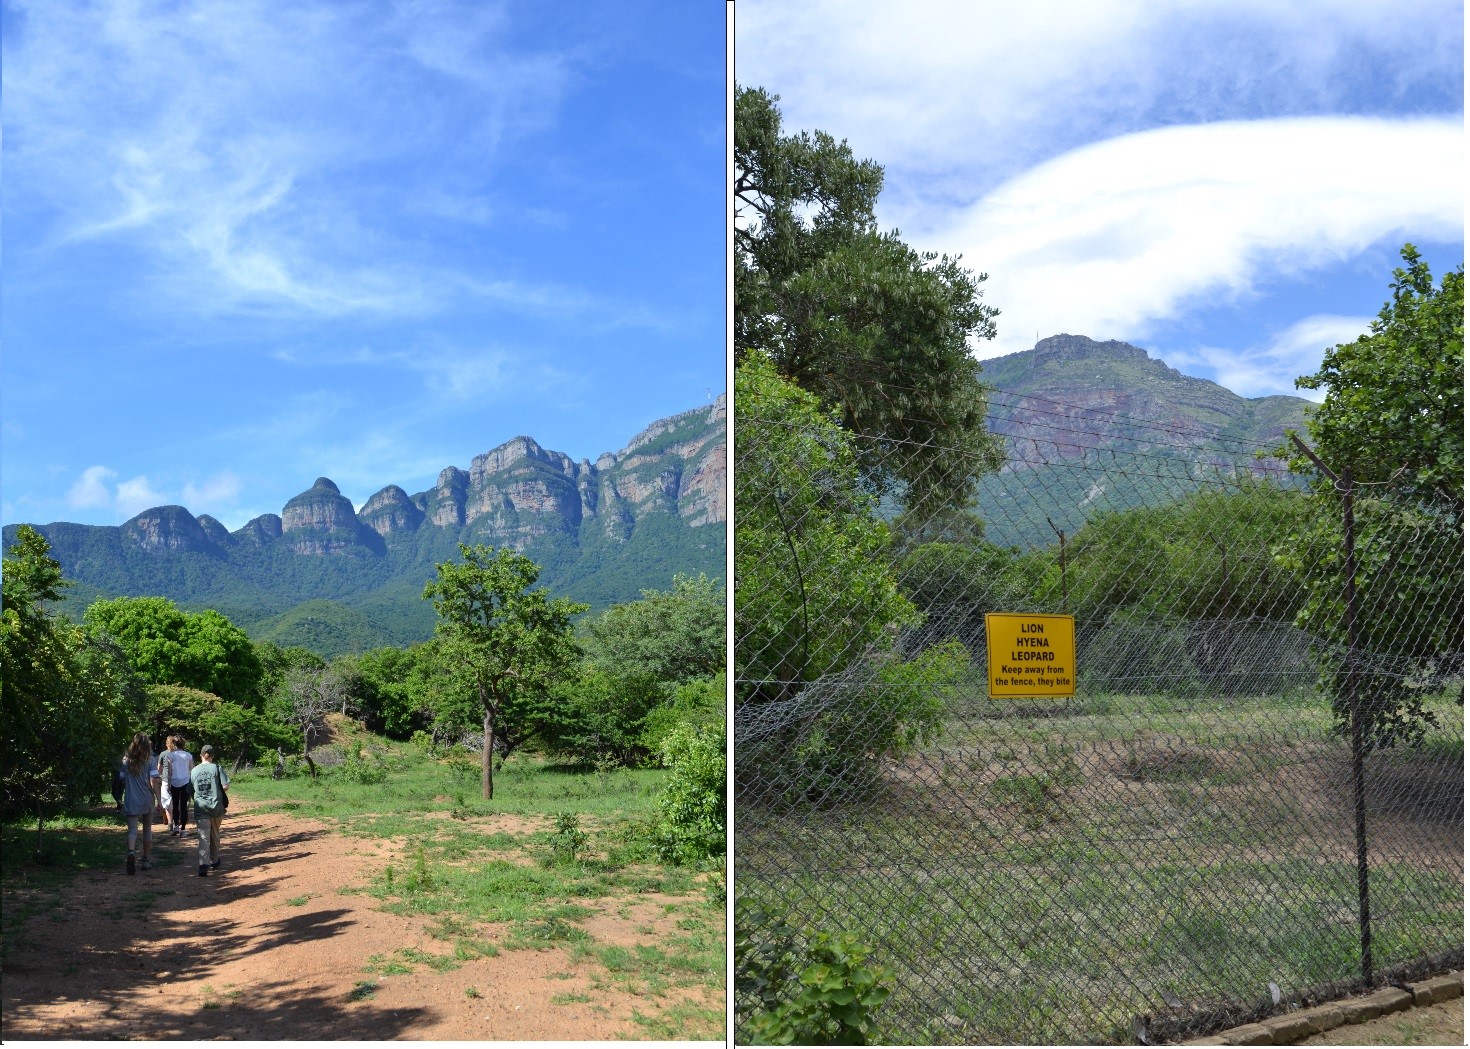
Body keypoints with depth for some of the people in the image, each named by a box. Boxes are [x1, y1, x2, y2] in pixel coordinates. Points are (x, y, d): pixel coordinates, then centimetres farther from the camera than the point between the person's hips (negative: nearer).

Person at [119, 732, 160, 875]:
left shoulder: (126, 760, 1)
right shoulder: (151, 760, -7)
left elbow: (123, 781, 7)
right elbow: (153, 782, -12)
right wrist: (158, 798, -6)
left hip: (130, 801, 1)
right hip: (147, 800, -1)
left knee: (132, 830, -3)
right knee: (147, 829, 15)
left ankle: (131, 852, -32)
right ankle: (146, 860, 21)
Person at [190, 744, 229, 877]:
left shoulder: (194, 771, 4)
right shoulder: (217, 768, -4)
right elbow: (226, 786, -10)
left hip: (200, 808, 0)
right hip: (216, 807, 0)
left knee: (203, 838, -6)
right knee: (215, 836, 18)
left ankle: (203, 865, -22)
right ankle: (214, 862, 30)